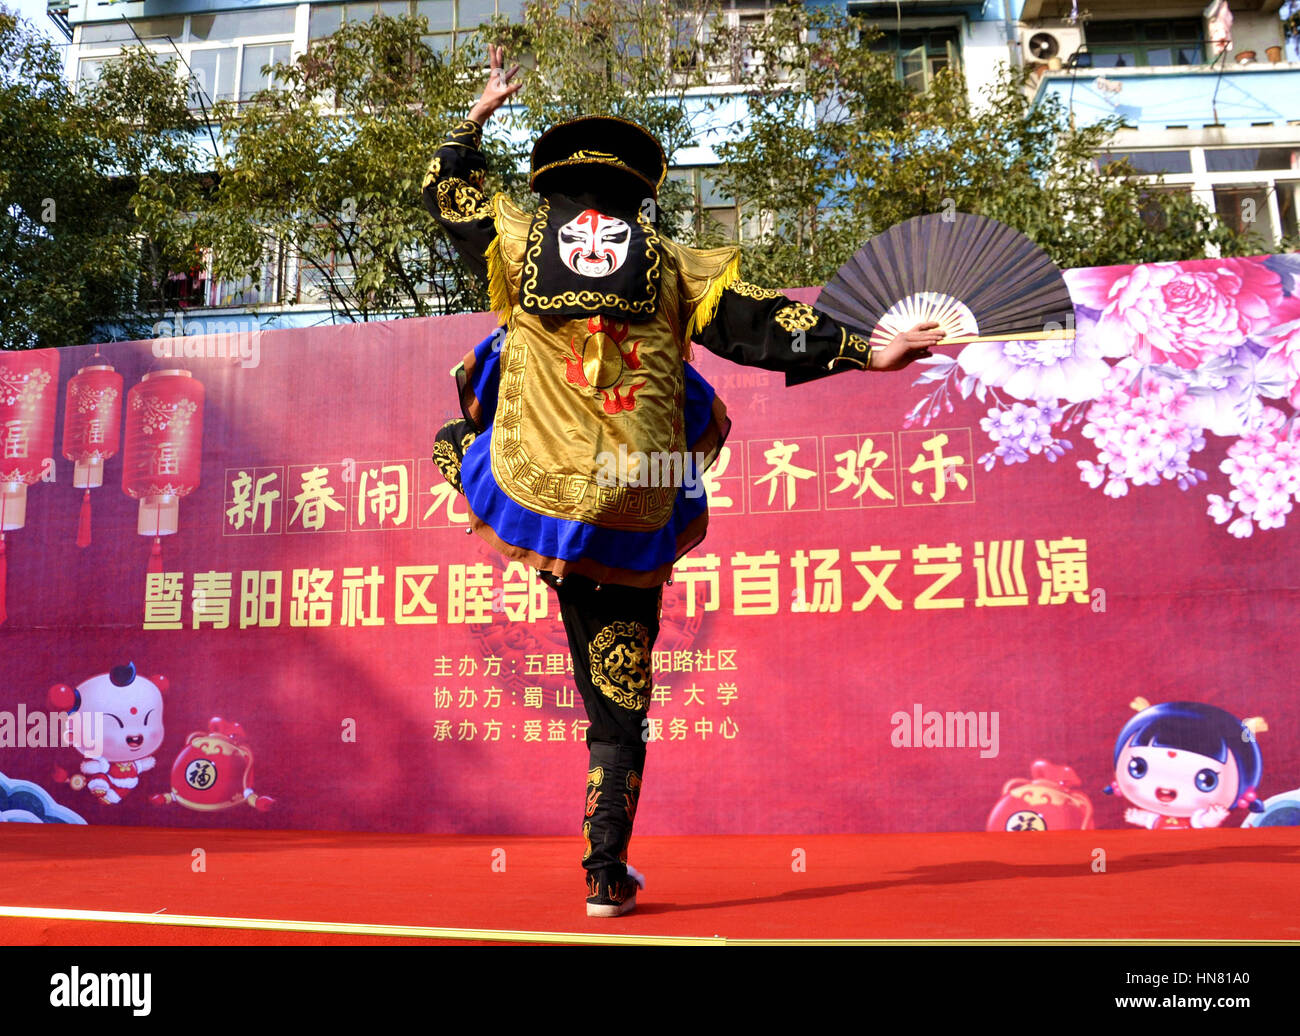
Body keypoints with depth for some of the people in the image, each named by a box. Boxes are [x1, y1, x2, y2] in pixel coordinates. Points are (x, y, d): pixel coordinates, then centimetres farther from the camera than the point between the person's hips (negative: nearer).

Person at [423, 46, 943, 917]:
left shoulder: (521, 240, 7)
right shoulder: (666, 261, 6)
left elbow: (448, 189, 25)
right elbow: (756, 323, 1)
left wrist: (482, 113, 39)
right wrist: (865, 350, 5)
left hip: (530, 493, 0)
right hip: (633, 524, 1)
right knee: (620, 703, 11)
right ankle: (609, 878, 16)